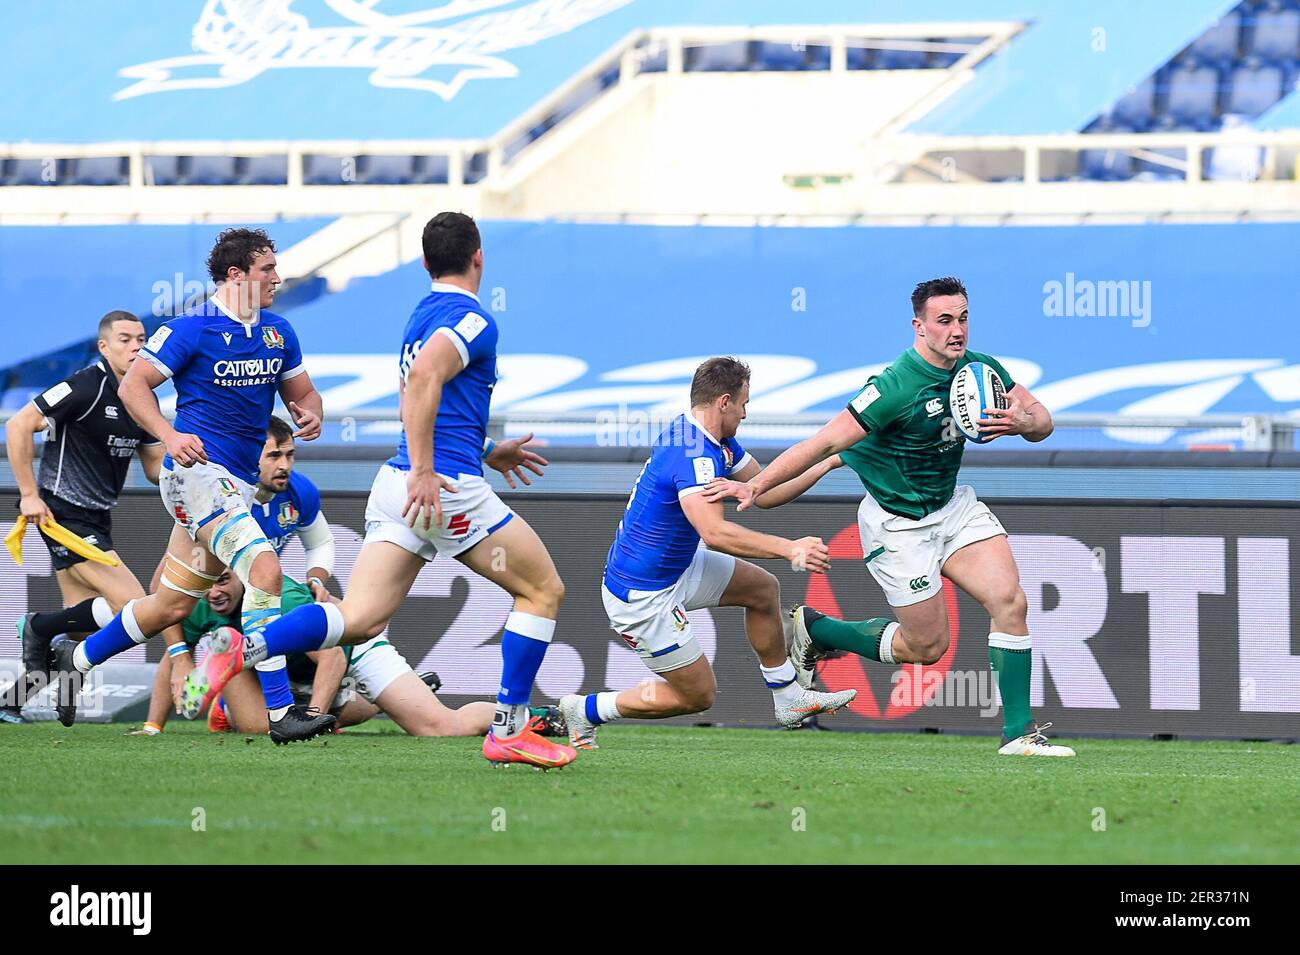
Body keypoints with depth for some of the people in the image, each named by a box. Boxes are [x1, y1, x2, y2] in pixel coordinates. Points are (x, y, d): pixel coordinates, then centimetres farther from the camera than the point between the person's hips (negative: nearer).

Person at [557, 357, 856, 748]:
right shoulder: (694, 454, -29)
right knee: (697, 694, 2)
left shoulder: (715, 441, 3)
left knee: (763, 588, 17)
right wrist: (790, 549, -42)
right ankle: (586, 710, 12)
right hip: (642, 595, -10)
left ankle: (789, 699, 27)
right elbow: (714, 532, -41)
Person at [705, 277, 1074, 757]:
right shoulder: (895, 388, -28)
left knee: (1010, 601, -11)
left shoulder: (981, 370, -7)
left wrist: (1021, 422, -23)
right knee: (926, 646, 1)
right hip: (899, 526, -6)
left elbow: (1042, 419, 2)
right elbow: (827, 442, -25)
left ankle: (1018, 733, -3)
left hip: (953, 504, 6)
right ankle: (811, 628, 23)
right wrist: (755, 486, -27)